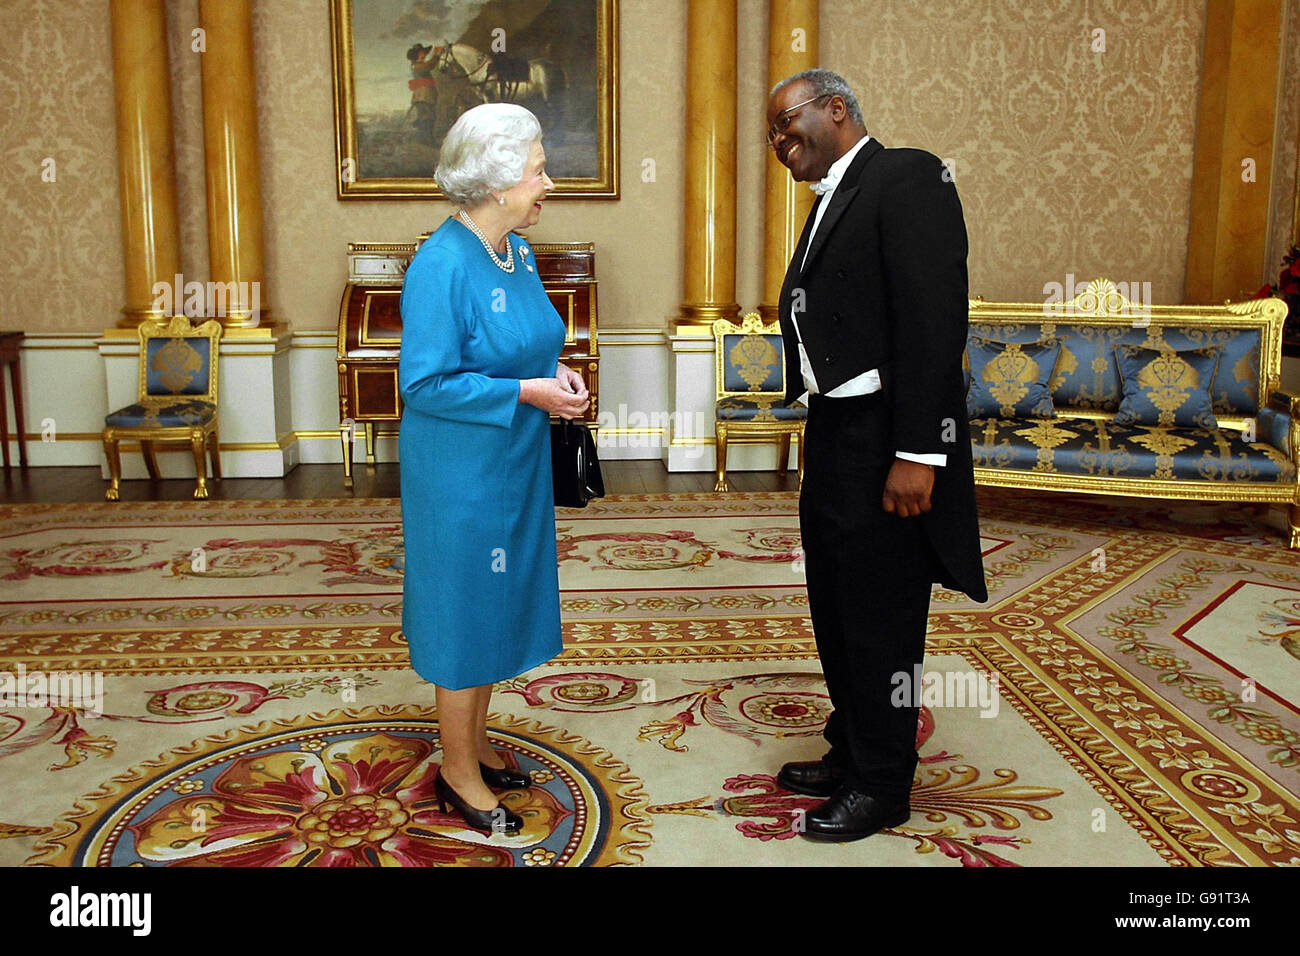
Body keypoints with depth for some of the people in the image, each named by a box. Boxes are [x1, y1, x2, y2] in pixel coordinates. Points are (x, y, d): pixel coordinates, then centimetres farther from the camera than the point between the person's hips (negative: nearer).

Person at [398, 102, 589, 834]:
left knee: (499, 605, 18)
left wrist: (558, 372, -1)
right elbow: (426, 384, -22)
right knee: (466, 612, 4)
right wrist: (525, 393, -23)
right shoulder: (442, 267, -21)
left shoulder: (519, 252, 5)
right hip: (462, 472, -8)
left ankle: (474, 741, 36)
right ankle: (460, 774, 22)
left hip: (516, 463, 9)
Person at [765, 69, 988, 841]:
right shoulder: (832, 202, 17)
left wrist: (917, 454, -24)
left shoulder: (906, 176, -11)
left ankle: (882, 787, 20)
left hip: (886, 445, -9)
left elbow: (935, 318, -20)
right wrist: (822, 449, 11)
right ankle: (851, 754, 35)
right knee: (838, 612, 18)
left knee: (881, 619, 3)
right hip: (835, 440, 9)